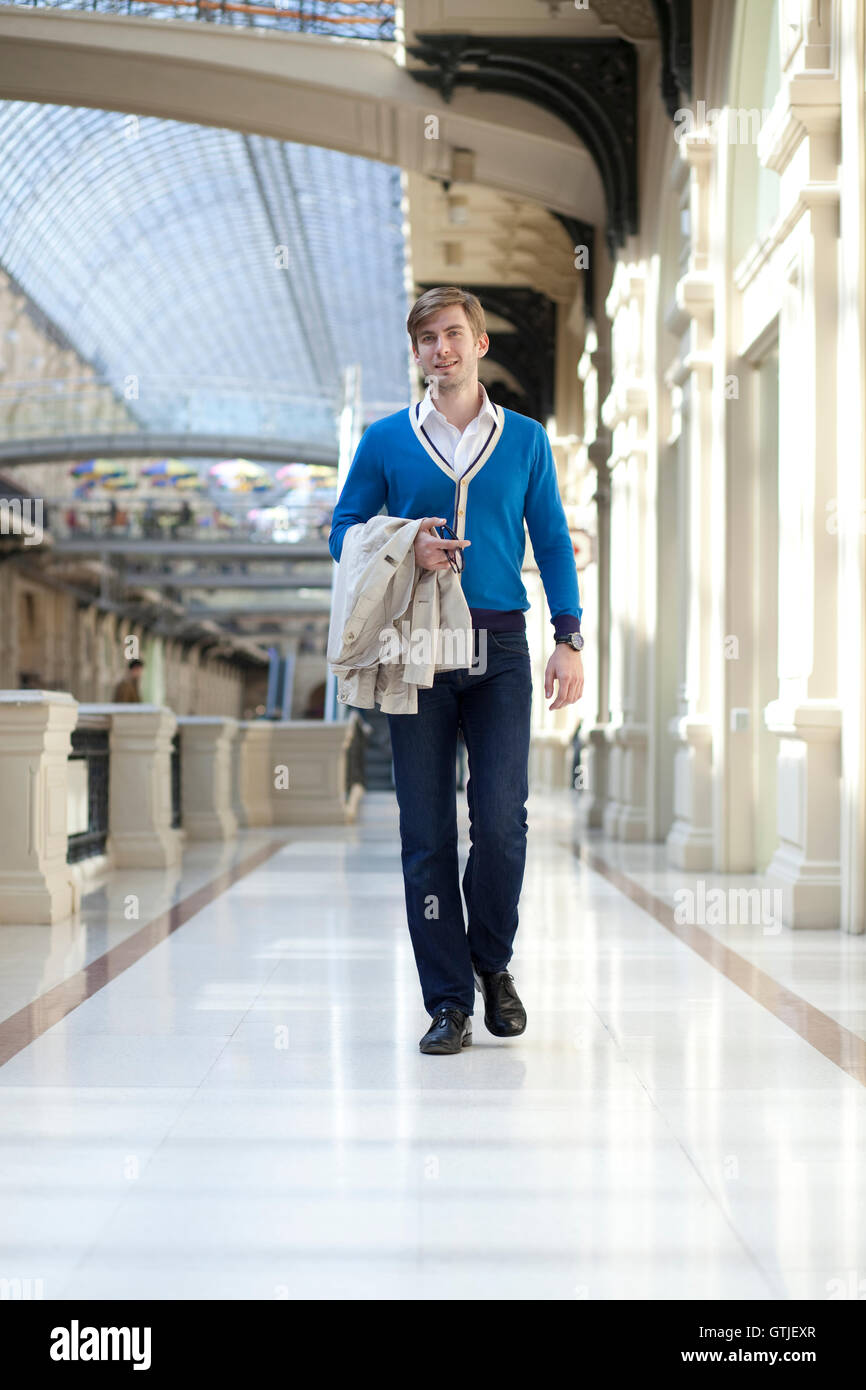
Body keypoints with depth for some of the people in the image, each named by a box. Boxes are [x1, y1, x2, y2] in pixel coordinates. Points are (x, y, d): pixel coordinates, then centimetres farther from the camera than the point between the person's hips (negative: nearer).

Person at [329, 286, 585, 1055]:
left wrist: (570, 639, 1)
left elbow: (553, 542, 11)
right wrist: (403, 549, -10)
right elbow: (343, 532, 11)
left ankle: (493, 964, 17)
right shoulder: (385, 441, 9)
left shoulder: (525, 439, 11)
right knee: (427, 832, -1)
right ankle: (449, 1001, 8)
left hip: (500, 648, 0)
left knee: (502, 822, -9)